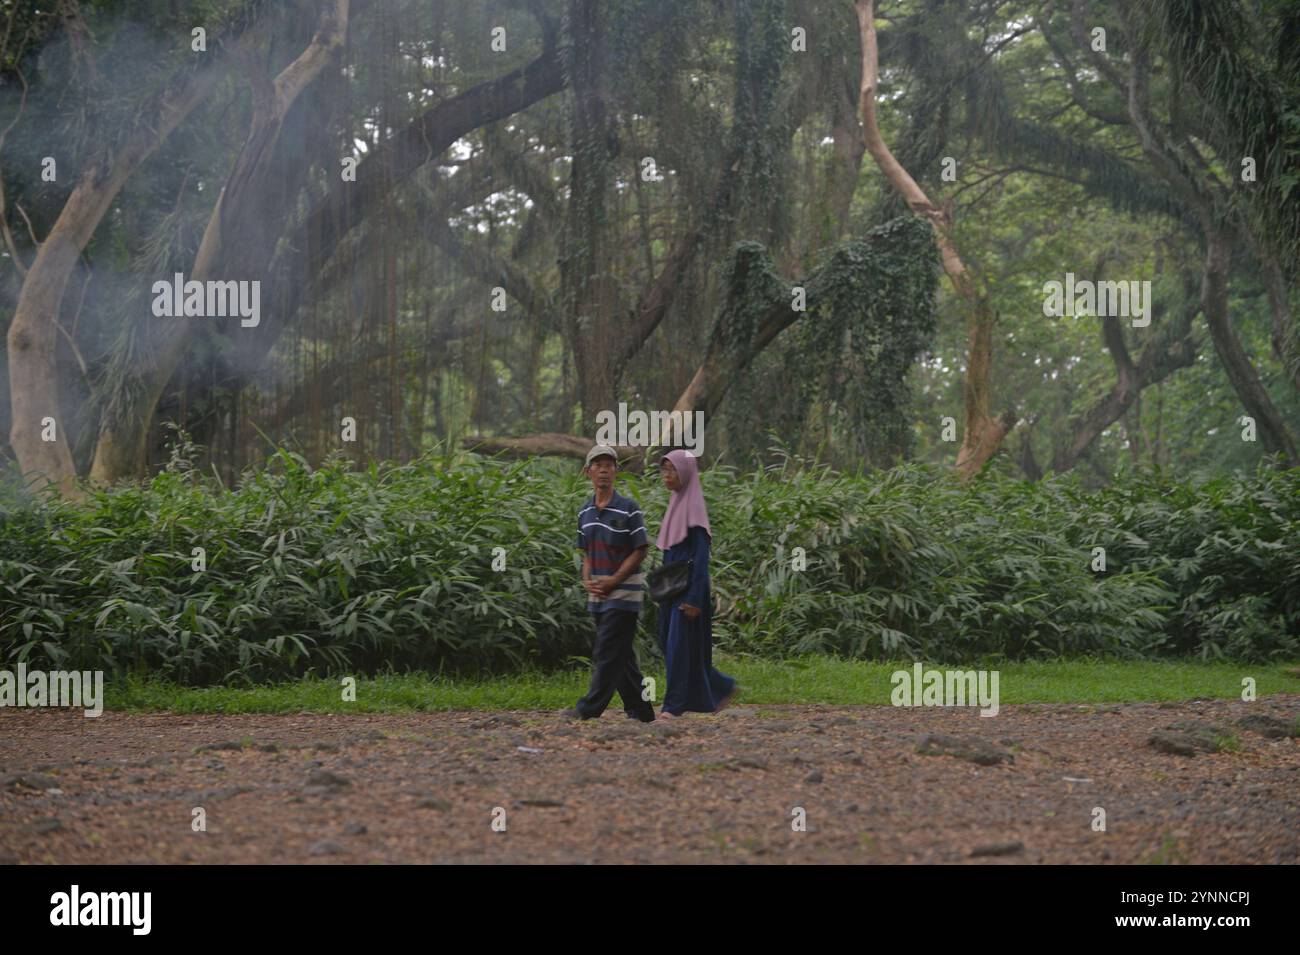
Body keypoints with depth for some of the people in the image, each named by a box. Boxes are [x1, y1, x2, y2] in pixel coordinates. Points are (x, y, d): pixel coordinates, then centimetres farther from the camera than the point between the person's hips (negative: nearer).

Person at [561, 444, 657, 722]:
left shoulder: (629, 509, -9)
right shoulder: (585, 512, 10)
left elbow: (639, 551, -9)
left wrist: (613, 580, -15)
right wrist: (587, 580, -2)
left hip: (624, 592, -7)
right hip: (598, 595, 7)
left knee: (607, 652, -9)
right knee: (621, 656, 10)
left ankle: (590, 707, -10)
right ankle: (640, 710, 16)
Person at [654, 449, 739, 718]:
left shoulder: (694, 504, -12)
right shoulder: (676, 503, 14)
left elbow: (701, 554, -17)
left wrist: (694, 597, -21)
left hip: (689, 583, -9)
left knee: (680, 643, -6)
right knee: (668, 642, 10)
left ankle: (674, 704, 0)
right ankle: (723, 688, 20)